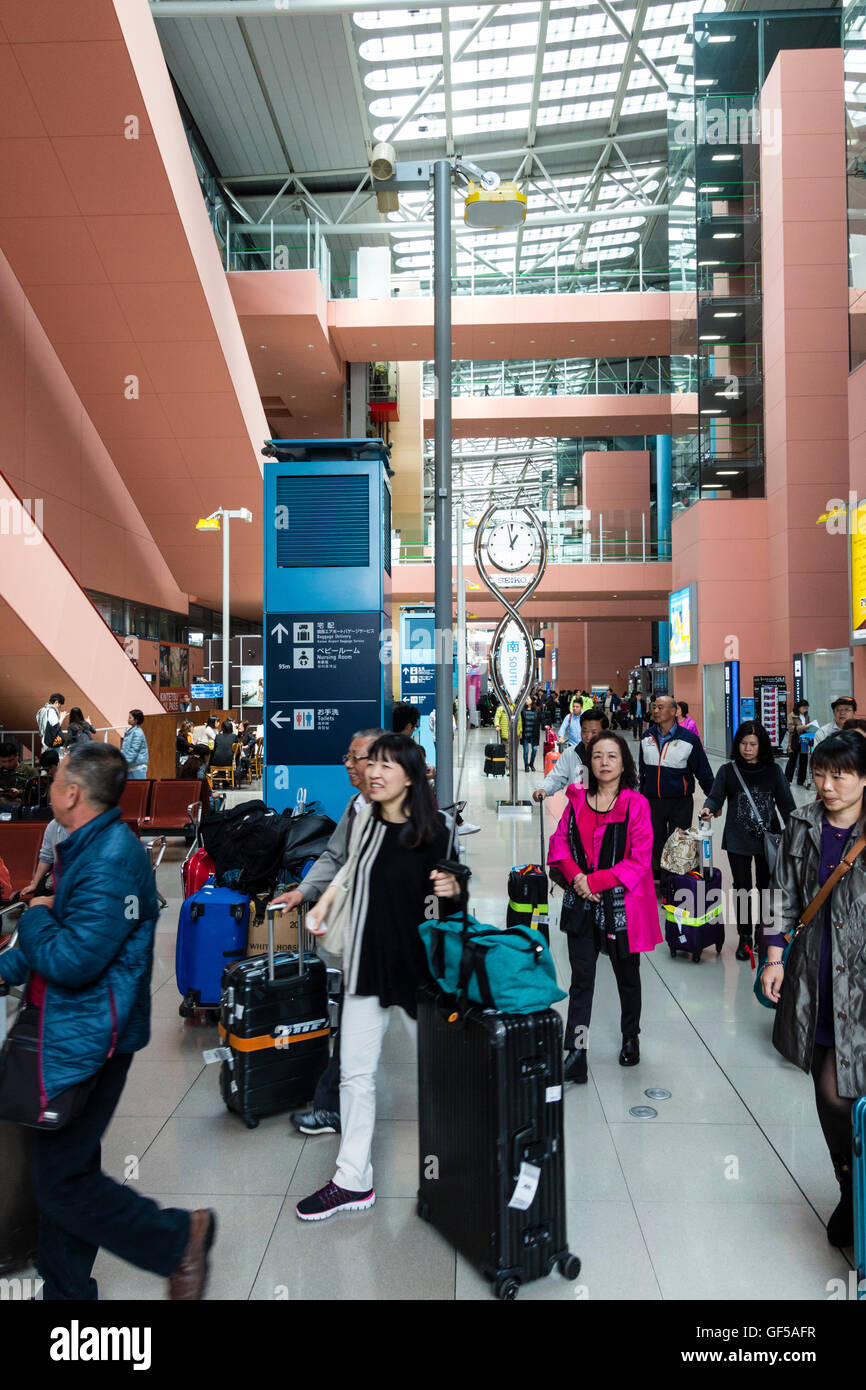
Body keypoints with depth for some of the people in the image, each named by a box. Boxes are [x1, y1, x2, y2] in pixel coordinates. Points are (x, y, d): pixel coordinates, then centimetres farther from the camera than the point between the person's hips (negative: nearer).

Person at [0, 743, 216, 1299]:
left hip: (88, 1040, -10)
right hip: (72, 1035, 10)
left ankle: (180, 1240, 13)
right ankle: (66, 1292, 36)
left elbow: (70, 962, -27)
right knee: (60, 1171, 19)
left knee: (62, 1181, -1)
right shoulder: (91, 848, 9)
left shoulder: (110, 862, -24)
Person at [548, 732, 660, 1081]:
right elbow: (559, 842, 6)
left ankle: (630, 1038, 40)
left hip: (621, 904, -2)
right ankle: (574, 1054, 5)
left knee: (627, 975, 17)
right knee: (581, 979, 2)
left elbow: (639, 859, -13)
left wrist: (594, 880, -16)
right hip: (582, 904, 2)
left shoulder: (636, 804, -9)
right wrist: (575, 876, -11)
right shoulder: (577, 800, 4)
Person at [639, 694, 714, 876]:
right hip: (652, 801, 3)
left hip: (680, 802, -3)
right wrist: (642, 796, 17)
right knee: (655, 843, 10)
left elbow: (704, 772, -3)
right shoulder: (648, 736, 4)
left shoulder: (689, 738, -8)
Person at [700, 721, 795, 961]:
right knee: (742, 889, 7)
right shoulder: (728, 770, 0)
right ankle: (745, 937, 20)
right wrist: (708, 809, -27)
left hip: (768, 839, 1)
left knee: (766, 887, 9)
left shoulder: (773, 771, 1)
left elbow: (786, 804, 3)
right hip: (738, 840, 0)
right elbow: (715, 797, -4)